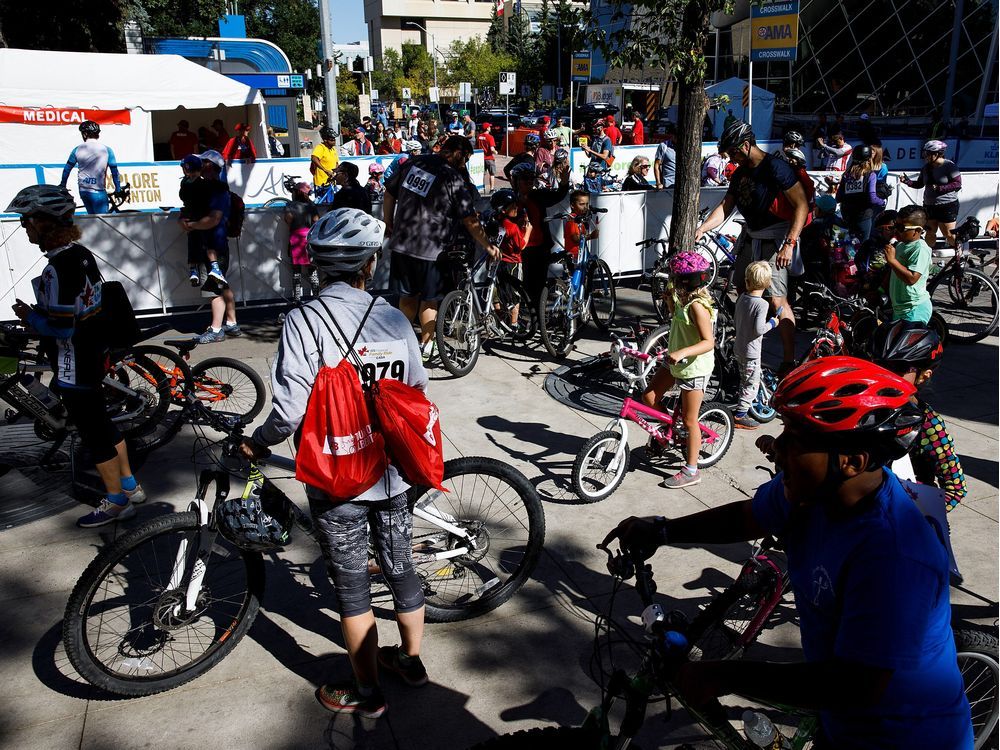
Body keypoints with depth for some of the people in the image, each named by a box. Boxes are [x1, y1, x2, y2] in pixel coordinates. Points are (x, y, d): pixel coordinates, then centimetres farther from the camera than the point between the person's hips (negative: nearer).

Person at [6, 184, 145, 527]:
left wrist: (28, 316, -10)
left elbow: (60, 327, -26)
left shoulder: (57, 268, -25)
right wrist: (36, 313, 16)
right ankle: (129, 486, 32)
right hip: (93, 355, 9)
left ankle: (116, 502, 18)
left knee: (92, 433, 4)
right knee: (102, 422, 20)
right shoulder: (81, 253, 4)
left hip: (73, 367, -9)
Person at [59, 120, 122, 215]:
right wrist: (118, 190, 5)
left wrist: (62, 186, 23)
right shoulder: (106, 150, -5)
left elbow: (67, 169, 10)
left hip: (83, 191, 4)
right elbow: (114, 172, -5)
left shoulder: (77, 150, 3)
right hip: (98, 192, -4)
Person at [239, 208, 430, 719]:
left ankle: (366, 692, 28)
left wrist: (257, 444, -3)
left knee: (352, 586, 12)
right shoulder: (394, 319, -5)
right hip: (393, 473, 4)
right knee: (400, 568, 21)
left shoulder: (305, 320, -16)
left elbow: (291, 409, -23)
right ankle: (411, 659, 42)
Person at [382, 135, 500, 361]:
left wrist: (389, 226, 22)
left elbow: (389, 194, 12)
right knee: (429, 299, 11)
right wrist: (489, 246, 2)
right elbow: (470, 221, -9)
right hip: (430, 248, -5)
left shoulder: (412, 163, 5)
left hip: (400, 243, 5)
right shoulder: (454, 179, -11)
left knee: (407, 296, 19)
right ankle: (426, 344, 21)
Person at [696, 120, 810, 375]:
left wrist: (789, 244, -26)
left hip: (773, 242, -9)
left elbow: (802, 205, -20)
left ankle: (789, 361, -8)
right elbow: (725, 207, 7)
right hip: (750, 237, 9)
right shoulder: (740, 173, 9)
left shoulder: (775, 167, -17)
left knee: (777, 300, -13)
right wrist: (701, 229, -8)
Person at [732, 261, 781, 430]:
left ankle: (742, 409, 33)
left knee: (745, 381, 22)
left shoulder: (741, 297, 0)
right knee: (752, 384, 4)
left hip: (738, 348, 7)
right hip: (751, 351, -7)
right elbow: (759, 329, -26)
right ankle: (740, 416, 8)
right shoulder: (762, 304, -22)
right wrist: (772, 323, -10)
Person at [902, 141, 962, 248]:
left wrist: (940, 188, -24)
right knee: (930, 233, 10)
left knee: (949, 234, -4)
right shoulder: (926, 167, 7)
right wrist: (907, 181, -6)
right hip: (929, 206, 6)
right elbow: (919, 184, 11)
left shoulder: (949, 166, -12)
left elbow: (958, 184, -15)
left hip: (947, 206, -6)